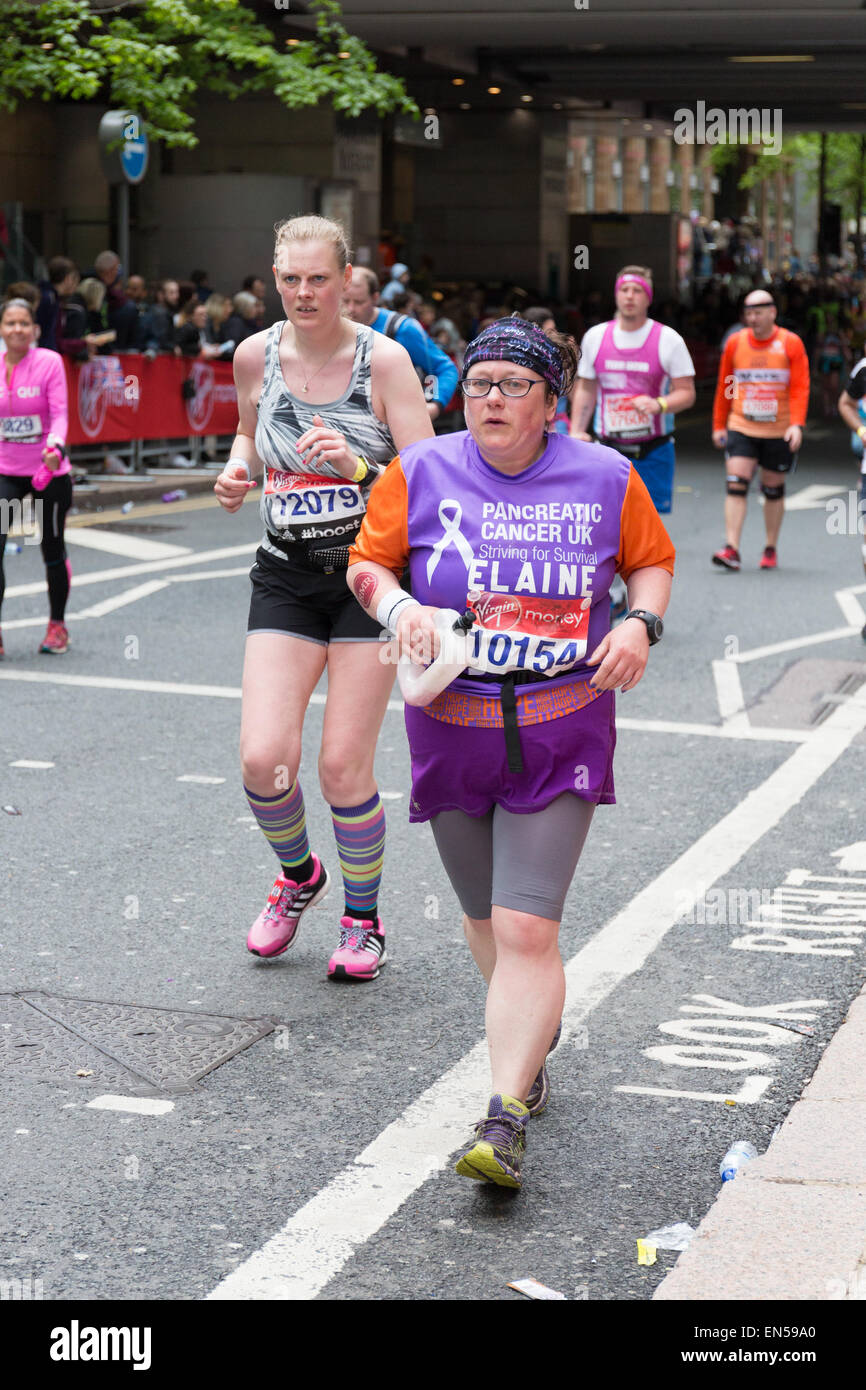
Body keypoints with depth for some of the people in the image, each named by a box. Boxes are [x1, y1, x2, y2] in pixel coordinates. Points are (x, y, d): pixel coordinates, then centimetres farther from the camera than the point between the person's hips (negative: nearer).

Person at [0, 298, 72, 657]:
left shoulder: (49, 361, -9)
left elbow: (59, 412, -14)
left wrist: (55, 446, -30)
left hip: (49, 470, -2)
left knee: (53, 549, 12)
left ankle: (57, 625, 32)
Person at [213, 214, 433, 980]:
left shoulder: (383, 359, -10)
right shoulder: (256, 355, 1)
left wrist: (358, 466, -29)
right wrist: (237, 471, 1)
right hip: (286, 574, 3)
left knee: (343, 768, -4)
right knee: (263, 758, -9)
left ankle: (364, 919, 21)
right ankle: (298, 874, 24)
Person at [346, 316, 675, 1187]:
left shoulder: (604, 479, -1)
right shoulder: (421, 472, -2)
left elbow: (652, 560, 13)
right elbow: (367, 562, 6)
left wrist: (641, 621, -6)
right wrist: (399, 607, -15)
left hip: (561, 733, -2)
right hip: (452, 727, 2)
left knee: (526, 931, -11)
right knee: (485, 920, 16)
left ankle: (504, 1122, -9)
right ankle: (533, 1035, 46)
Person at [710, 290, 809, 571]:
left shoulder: (791, 343, -3)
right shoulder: (735, 343, 3)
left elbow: (800, 388, -7)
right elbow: (724, 388, 12)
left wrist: (796, 424, -19)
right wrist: (719, 425, 12)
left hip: (779, 432, -1)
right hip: (741, 429, 1)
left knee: (773, 489, 10)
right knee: (736, 485, -13)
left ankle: (770, 549, 23)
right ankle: (732, 550, -16)